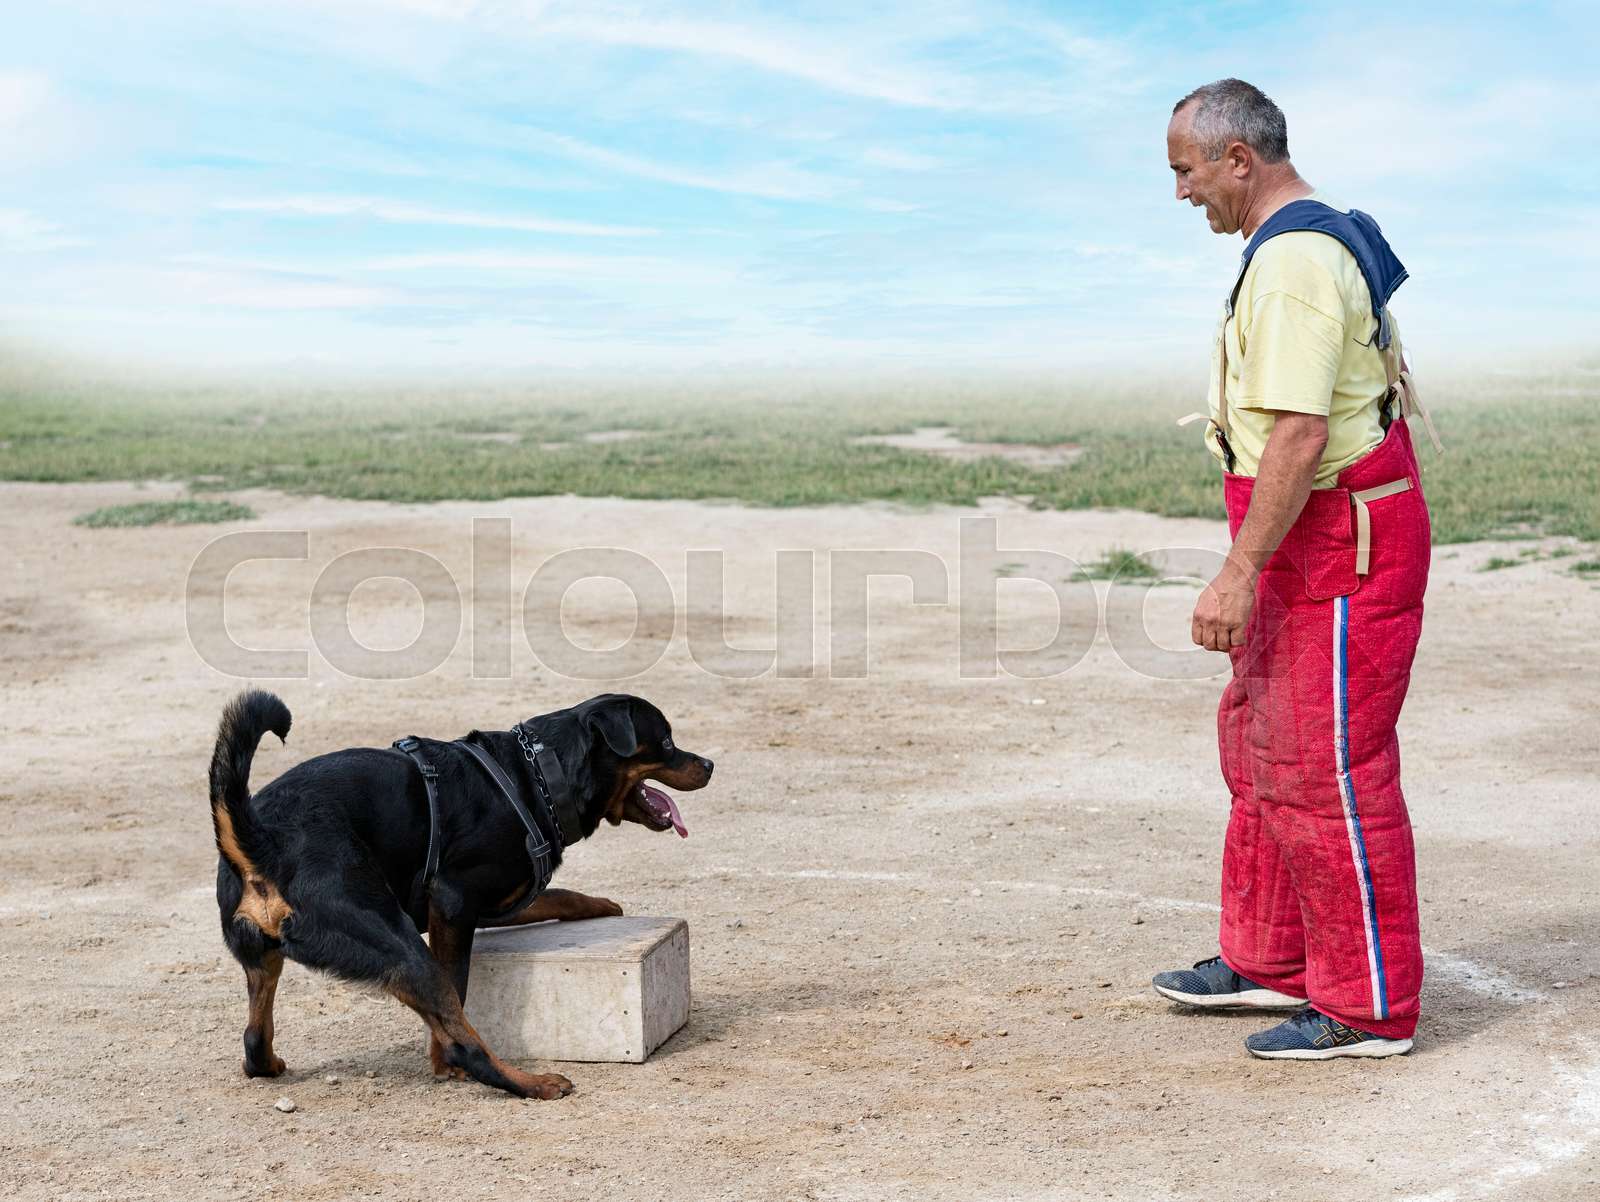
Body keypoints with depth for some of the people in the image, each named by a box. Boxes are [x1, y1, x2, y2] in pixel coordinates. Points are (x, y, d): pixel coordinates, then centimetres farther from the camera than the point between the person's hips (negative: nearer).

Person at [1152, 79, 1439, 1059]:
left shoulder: (1292, 260, -19)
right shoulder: (1327, 243, 15)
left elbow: (1297, 436, -26)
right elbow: (1393, 389, 21)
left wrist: (1240, 572, -25)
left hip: (1335, 550, -11)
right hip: (1318, 548, 11)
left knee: (1327, 771, -5)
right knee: (1260, 747, 17)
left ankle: (1368, 1009, 4)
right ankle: (1268, 964, 27)